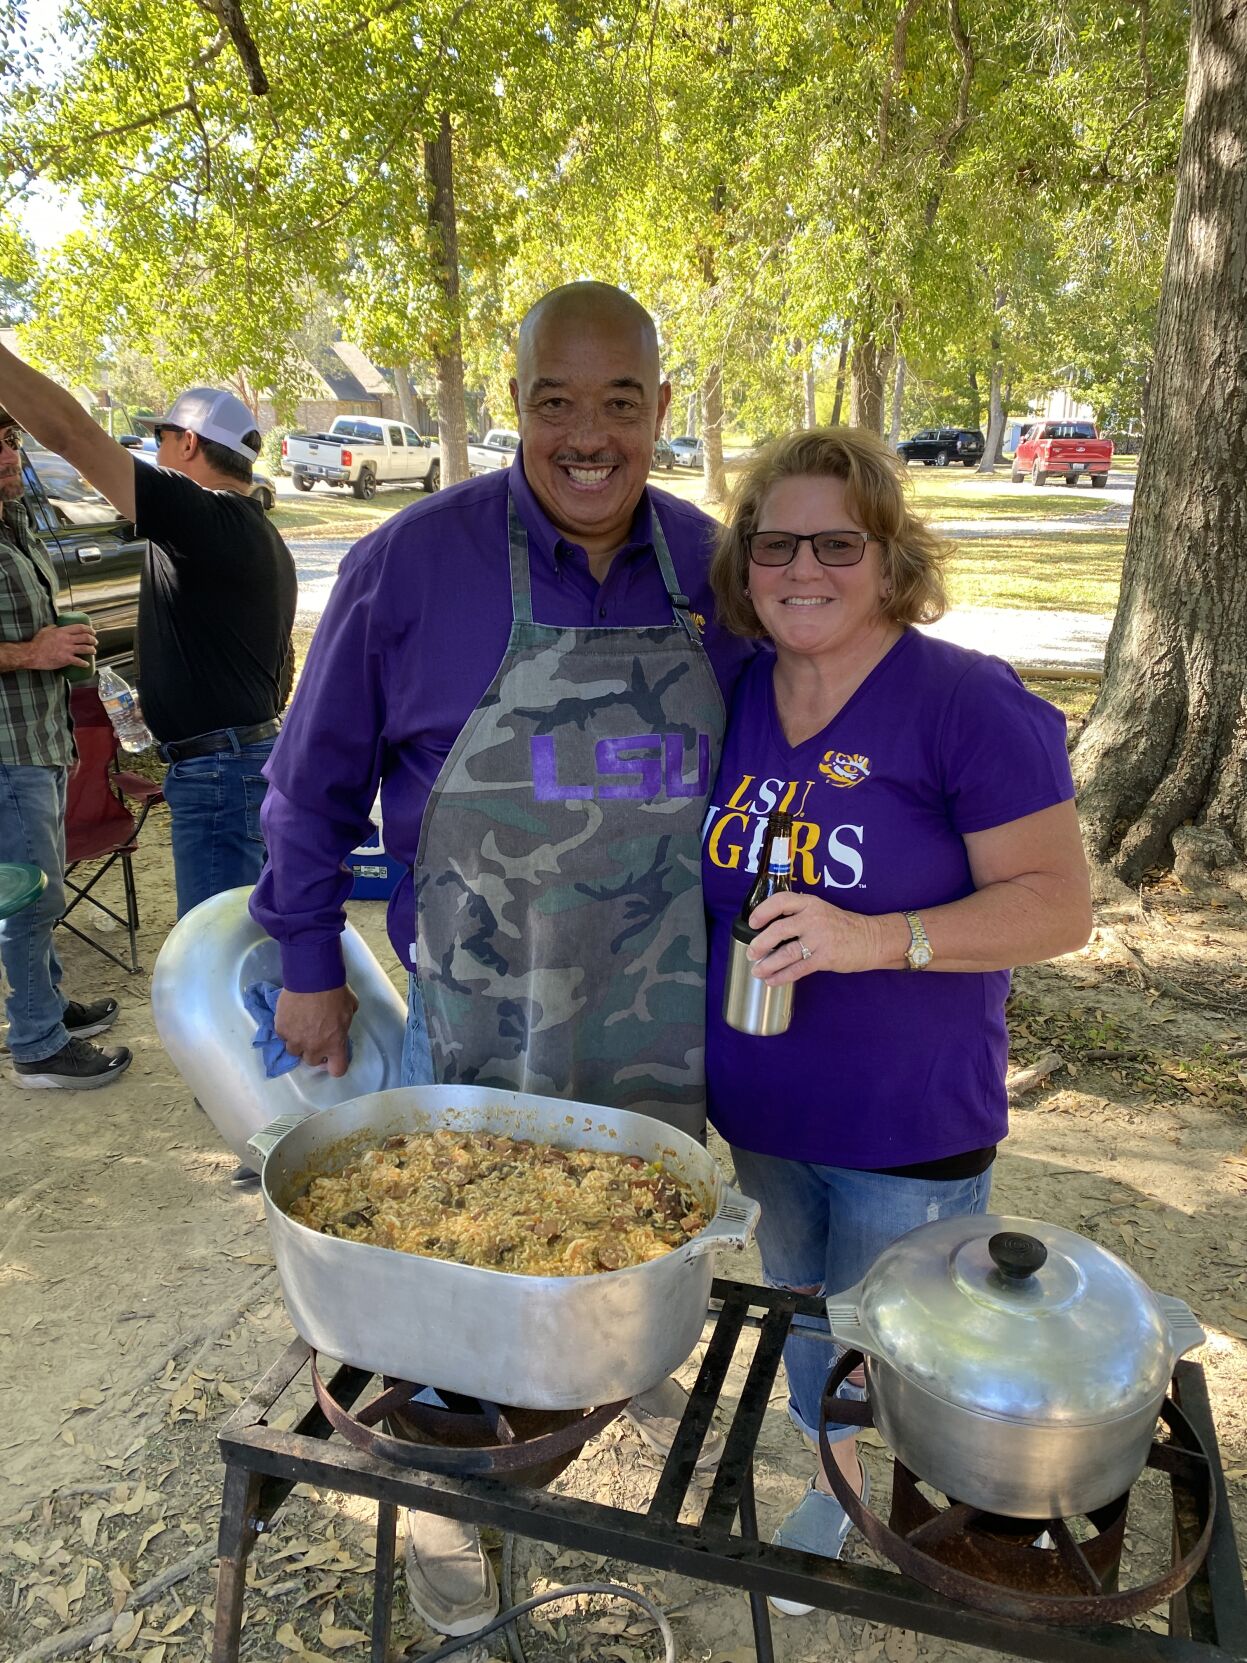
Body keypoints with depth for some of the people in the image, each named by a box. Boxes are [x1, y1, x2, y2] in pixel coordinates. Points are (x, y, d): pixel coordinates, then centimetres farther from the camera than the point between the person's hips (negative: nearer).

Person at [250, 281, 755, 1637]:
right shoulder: (416, 560, -13)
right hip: (481, 1005, -3)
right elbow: (316, 777, -4)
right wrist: (308, 966, -2)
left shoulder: (707, 568, -1)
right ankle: (440, 1495, 38)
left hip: (668, 1001, 4)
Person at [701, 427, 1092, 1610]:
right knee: (801, 1314, 25)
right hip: (760, 1111, 6)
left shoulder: (967, 702, -18)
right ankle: (834, 1487, 52)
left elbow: (1058, 904, -19)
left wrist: (877, 939, -31)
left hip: (909, 1129, -5)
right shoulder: (733, 695, 0)